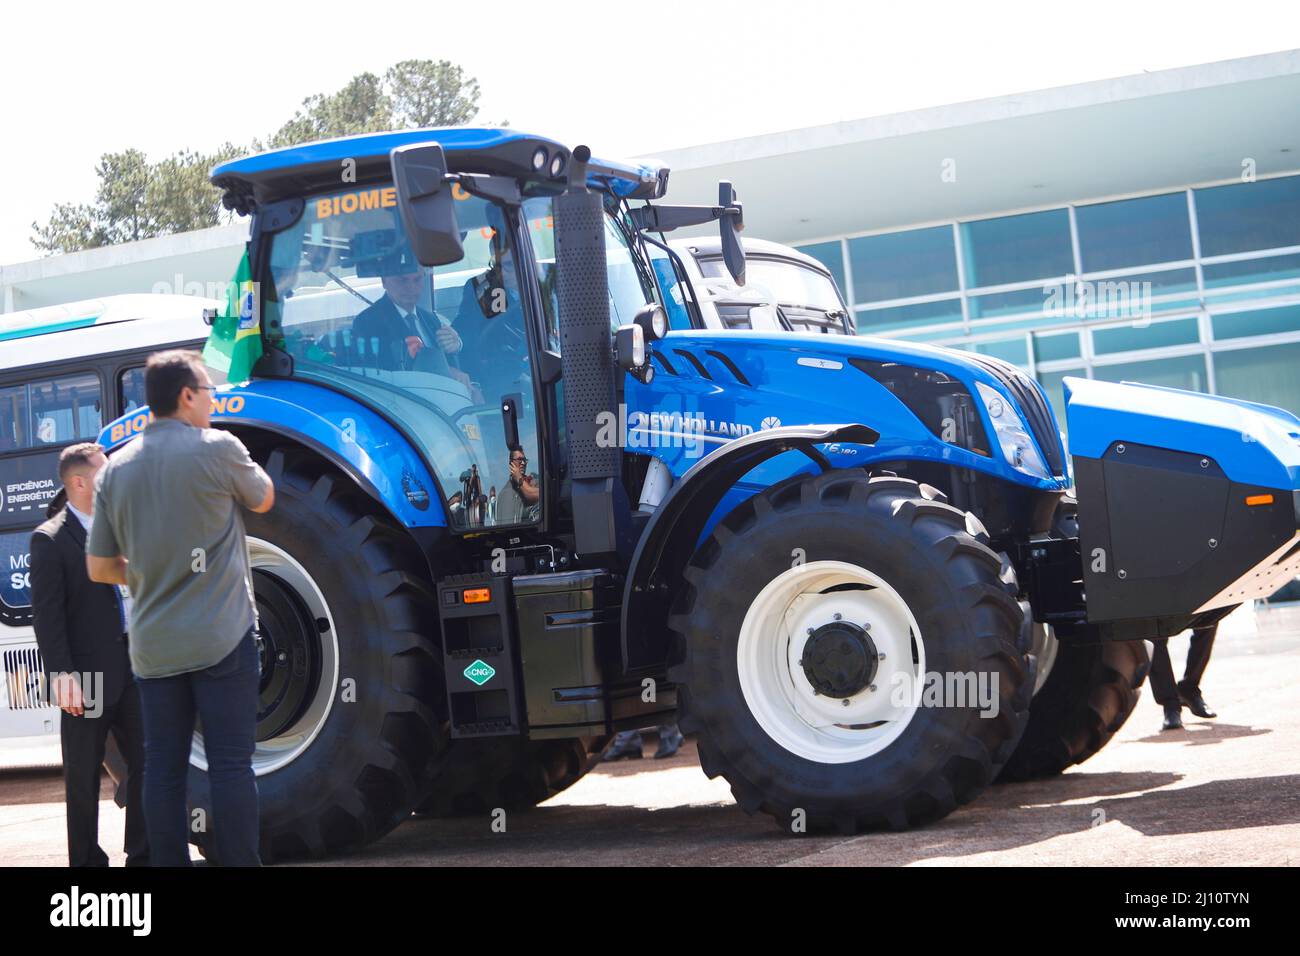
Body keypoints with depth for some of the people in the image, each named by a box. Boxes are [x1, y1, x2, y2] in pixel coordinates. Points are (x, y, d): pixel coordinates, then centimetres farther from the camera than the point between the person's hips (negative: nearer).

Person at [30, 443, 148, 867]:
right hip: (88, 676, -6)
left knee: (146, 764, 9)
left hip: (132, 669, 6)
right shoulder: (51, 539, -8)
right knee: (83, 775, 5)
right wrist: (61, 674, -20)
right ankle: (87, 859, 15)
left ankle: (143, 855, 19)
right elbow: (47, 614, -13)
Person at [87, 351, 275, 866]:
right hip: (221, 637, -5)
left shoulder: (115, 469, 6)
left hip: (153, 645, 5)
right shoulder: (217, 449, -8)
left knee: (163, 768, 8)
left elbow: (99, 568, 10)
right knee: (230, 764, -2)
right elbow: (263, 500, 11)